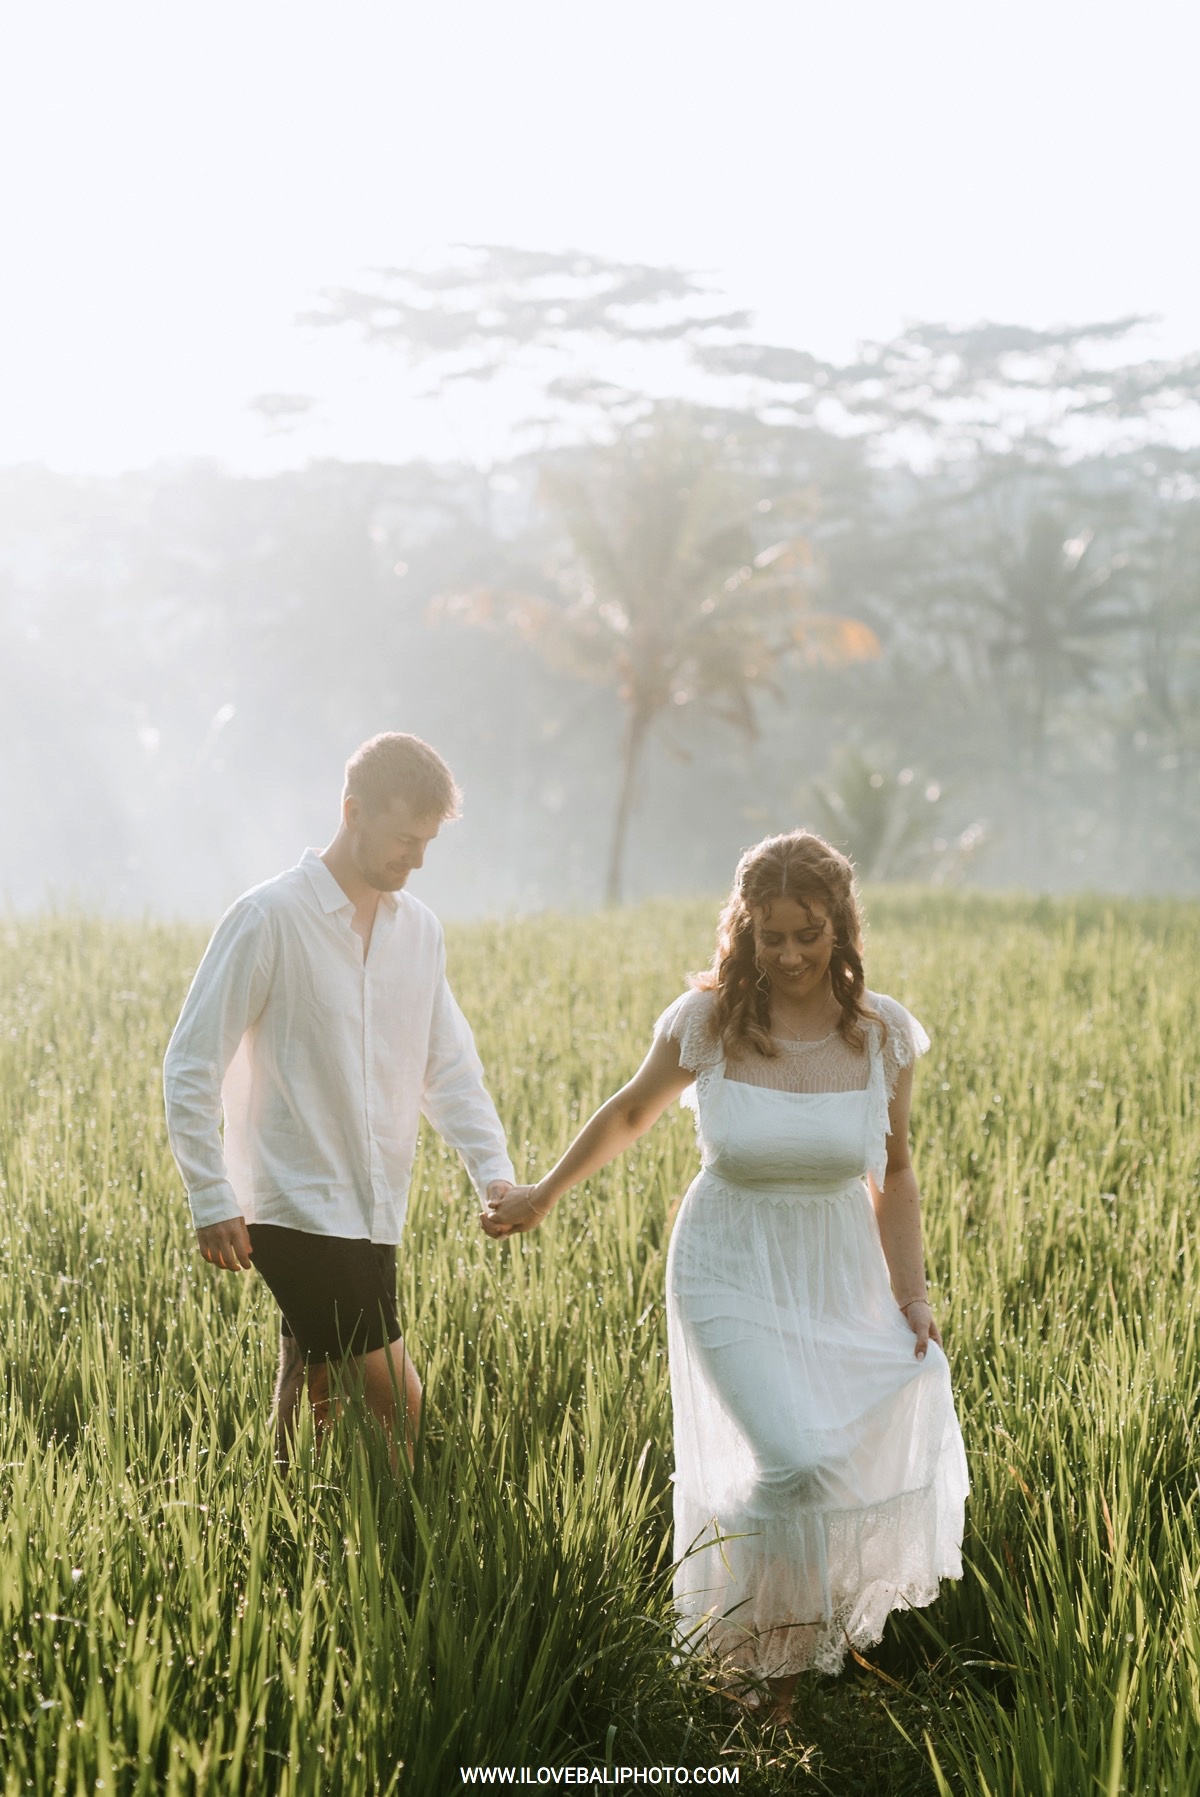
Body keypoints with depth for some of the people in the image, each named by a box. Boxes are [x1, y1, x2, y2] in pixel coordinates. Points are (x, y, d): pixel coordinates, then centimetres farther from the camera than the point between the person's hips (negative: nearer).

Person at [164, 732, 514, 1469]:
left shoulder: (420, 929, 10)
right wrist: (212, 1203, -13)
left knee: (319, 1407, 12)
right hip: (299, 1211, -7)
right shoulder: (269, 918, -10)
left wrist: (495, 1170, -1)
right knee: (398, 1406, -10)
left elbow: (450, 1067, 15)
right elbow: (191, 1068, -8)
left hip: (373, 1215, 7)